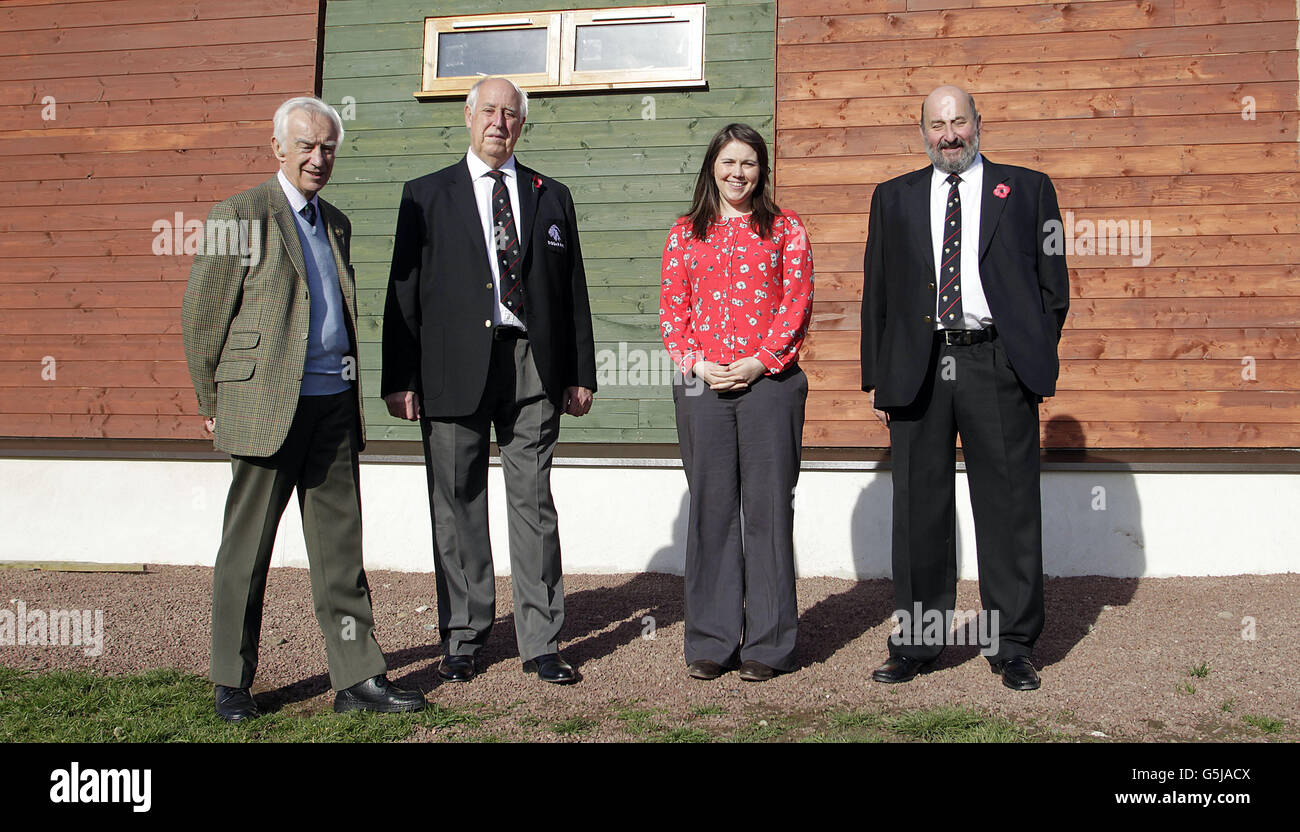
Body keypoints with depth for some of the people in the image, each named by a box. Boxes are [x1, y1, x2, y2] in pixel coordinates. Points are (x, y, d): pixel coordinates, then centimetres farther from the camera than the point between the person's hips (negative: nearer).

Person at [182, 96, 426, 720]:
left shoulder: (335, 222, 17)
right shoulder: (240, 215, -3)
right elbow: (199, 316, -2)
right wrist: (213, 403, 1)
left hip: (335, 405, 6)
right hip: (266, 405, -5)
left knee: (340, 546, 7)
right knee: (246, 548, 5)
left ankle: (358, 678, 12)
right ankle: (232, 683, 19)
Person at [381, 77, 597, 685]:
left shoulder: (551, 197, 14)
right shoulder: (426, 195, 9)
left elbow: (573, 290, 12)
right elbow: (404, 291, 4)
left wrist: (581, 373, 6)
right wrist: (400, 379, -3)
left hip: (533, 367, 1)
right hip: (455, 370, -1)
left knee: (534, 503, 3)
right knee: (458, 508, 4)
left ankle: (540, 643, 10)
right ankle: (461, 640, 16)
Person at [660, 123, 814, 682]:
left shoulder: (785, 229, 9)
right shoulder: (686, 233, 14)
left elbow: (797, 302, 1)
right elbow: (671, 306, 9)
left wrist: (760, 361, -10)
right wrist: (695, 363, -6)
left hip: (769, 381, -1)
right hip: (702, 385, 2)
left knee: (768, 506, 0)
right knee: (710, 507, 4)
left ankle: (768, 645, 9)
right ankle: (711, 643, 14)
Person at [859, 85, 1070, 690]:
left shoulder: (1027, 189, 11)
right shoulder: (894, 198, 15)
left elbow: (1052, 283, 9)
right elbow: (877, 293, 12)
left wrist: (1035, 358, -1)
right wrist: (877, 377, 6)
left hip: (997, 366, -1)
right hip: (917, 369, 2)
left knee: (1009, 510, 1)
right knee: (919, 511, 6)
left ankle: (1012, 647, 13)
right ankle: (915, 642, 17)